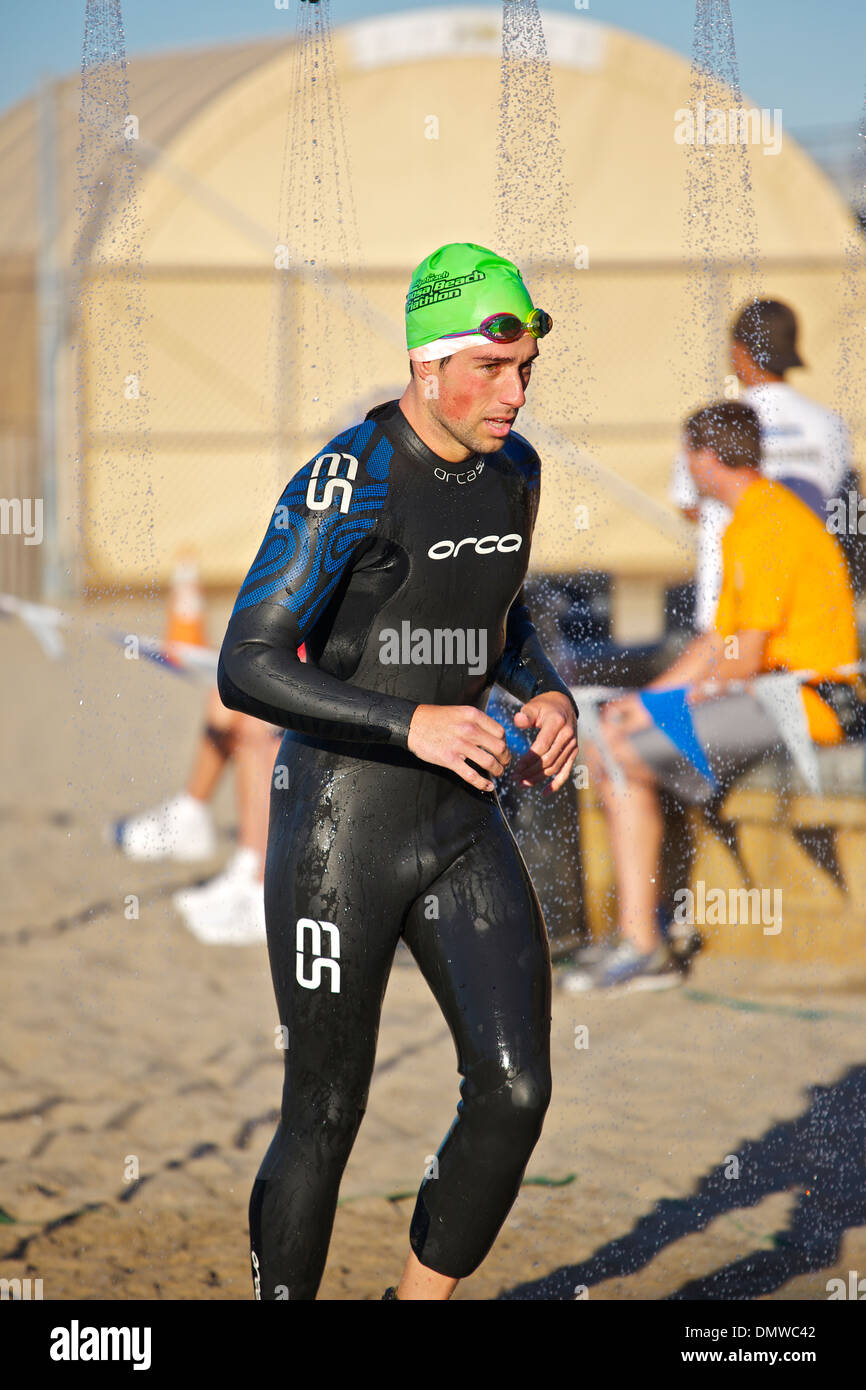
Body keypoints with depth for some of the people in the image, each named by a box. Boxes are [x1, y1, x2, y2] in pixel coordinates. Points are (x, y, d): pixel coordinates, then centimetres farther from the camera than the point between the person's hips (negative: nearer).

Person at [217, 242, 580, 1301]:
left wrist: (548, 696, 3)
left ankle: (423, 1300, 17)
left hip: (462, 822, 6)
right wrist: (410, 724, -28)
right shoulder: (346, 484, -18)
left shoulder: (512, 470, 5)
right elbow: (245, 668, -21)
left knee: (516, 1091, -3)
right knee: (326, 1117, 2)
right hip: (338, 827, -6)